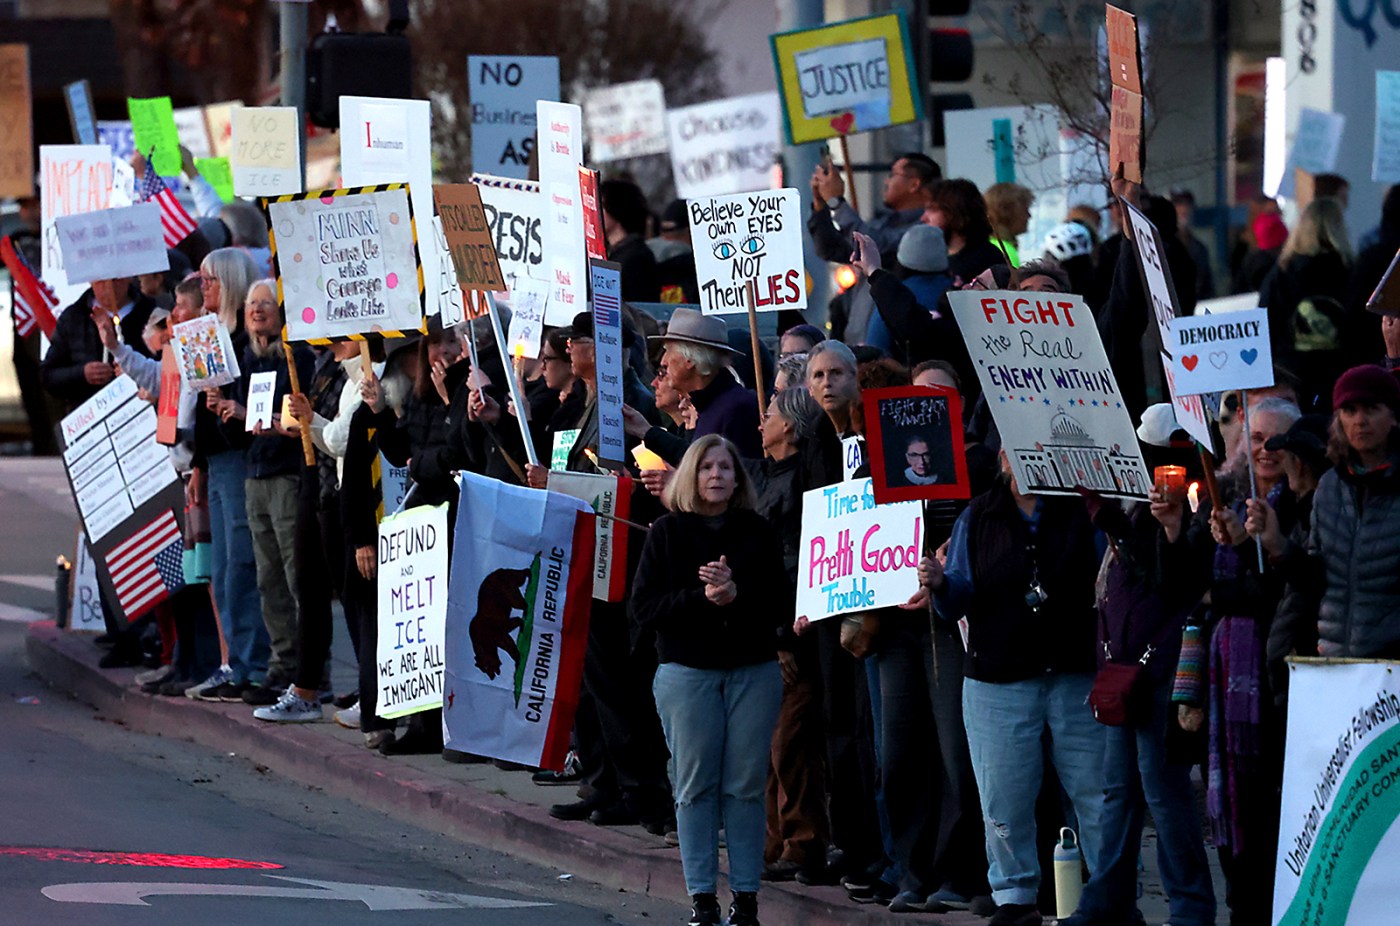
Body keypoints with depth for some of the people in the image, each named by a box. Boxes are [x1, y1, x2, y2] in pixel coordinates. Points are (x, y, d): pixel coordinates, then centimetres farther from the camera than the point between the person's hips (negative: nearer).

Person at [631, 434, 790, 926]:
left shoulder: (759, 532, 7)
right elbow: (643, 607, -2)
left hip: (754, 670, 1)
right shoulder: (667, 532, 5)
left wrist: (737, 594, -16)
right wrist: (700, 597, -15)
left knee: (746, 785, -1)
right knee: (695, 785, -3)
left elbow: (782, 603, 1)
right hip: (687, 670, -1)